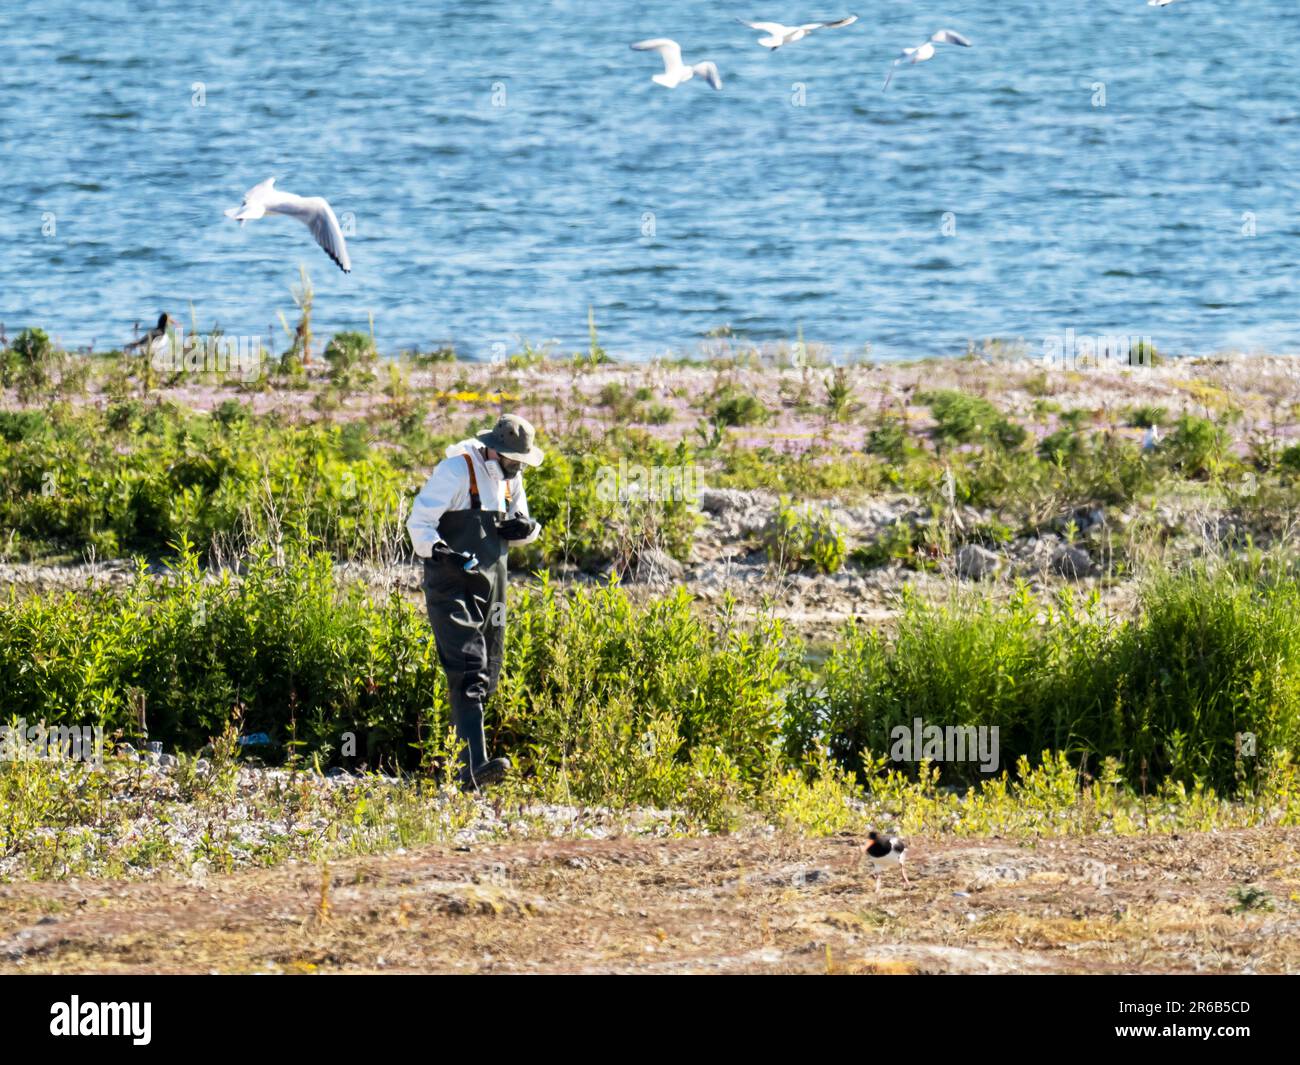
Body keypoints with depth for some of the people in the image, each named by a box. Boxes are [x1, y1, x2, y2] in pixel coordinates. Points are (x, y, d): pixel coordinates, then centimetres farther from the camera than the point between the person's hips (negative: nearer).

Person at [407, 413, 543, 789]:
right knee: (468, 672, -20)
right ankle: (474, 767, -30)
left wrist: (522, 529, -1)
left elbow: (518, 530, 24)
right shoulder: (457, 470, -12)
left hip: (491, 589, 8)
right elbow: (420, 521, -14)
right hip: (452, 589, -8)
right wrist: (441, 553, -32)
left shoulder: (511, 477, 12)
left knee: (486, 677, 8)